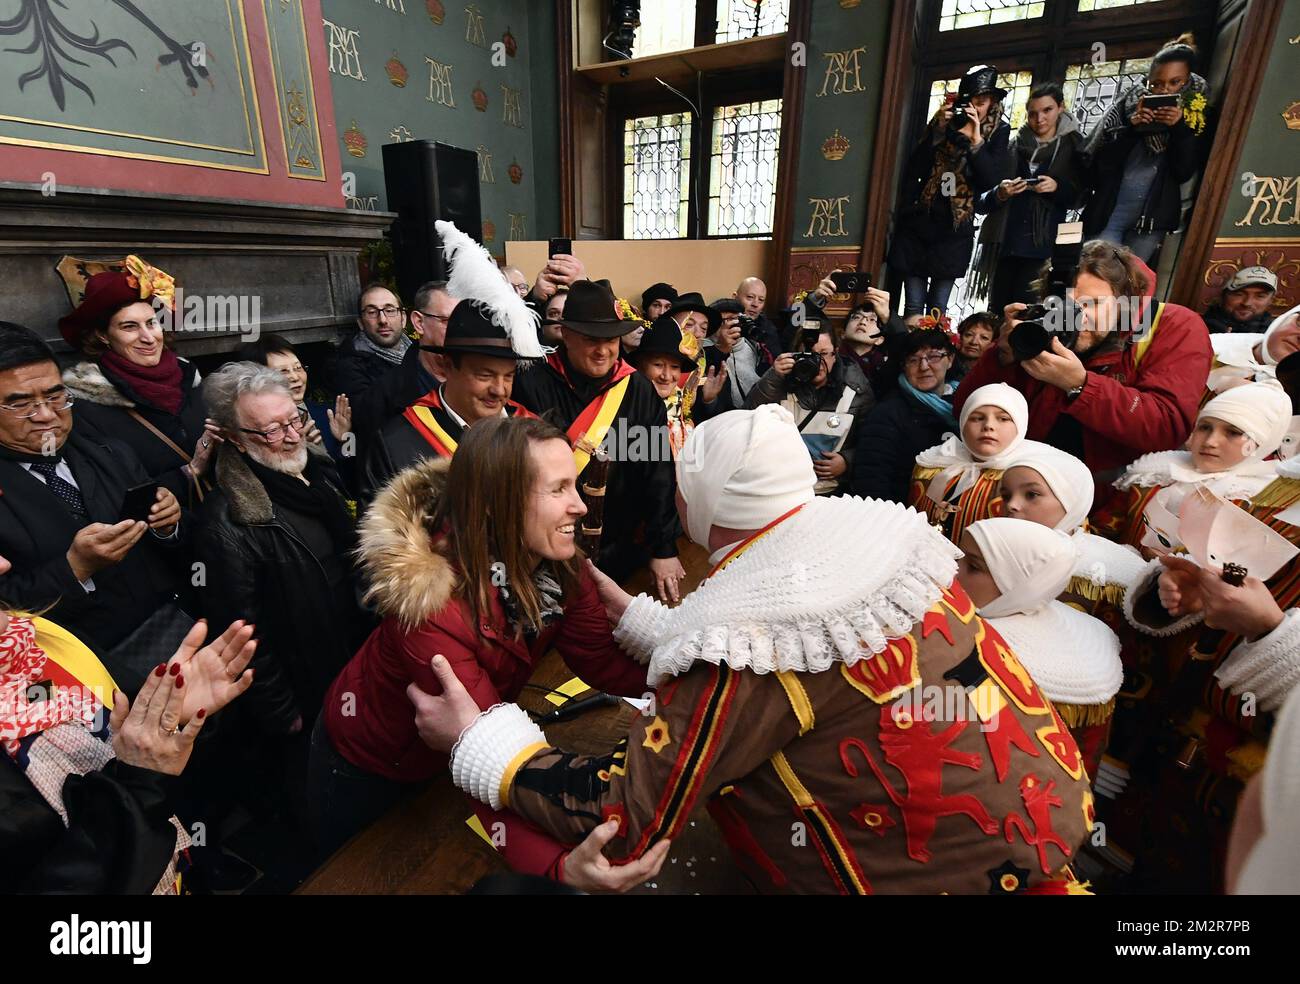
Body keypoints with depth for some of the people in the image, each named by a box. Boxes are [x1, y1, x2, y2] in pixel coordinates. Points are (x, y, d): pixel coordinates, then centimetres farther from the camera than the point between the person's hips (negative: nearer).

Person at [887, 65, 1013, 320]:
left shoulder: (998, 133, 4)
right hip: (919, 222, 1)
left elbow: (990, 179, -9)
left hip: (955, 229, -1)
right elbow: (913, 170, -2)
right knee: (913, 307, -3)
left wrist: (976, 139, -15)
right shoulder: (944, 124, 7)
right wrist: (937, 130, -12)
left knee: (938, 309, -2)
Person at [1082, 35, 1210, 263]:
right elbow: (1094, 155, -3)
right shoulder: (1129, 101, 4)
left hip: (1152, 218, 2)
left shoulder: (1195, 113, 7)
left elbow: (1185, 172, -2)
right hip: (1108, 212, -1)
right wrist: (1130, 126, -18)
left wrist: (1181, 128, -13)